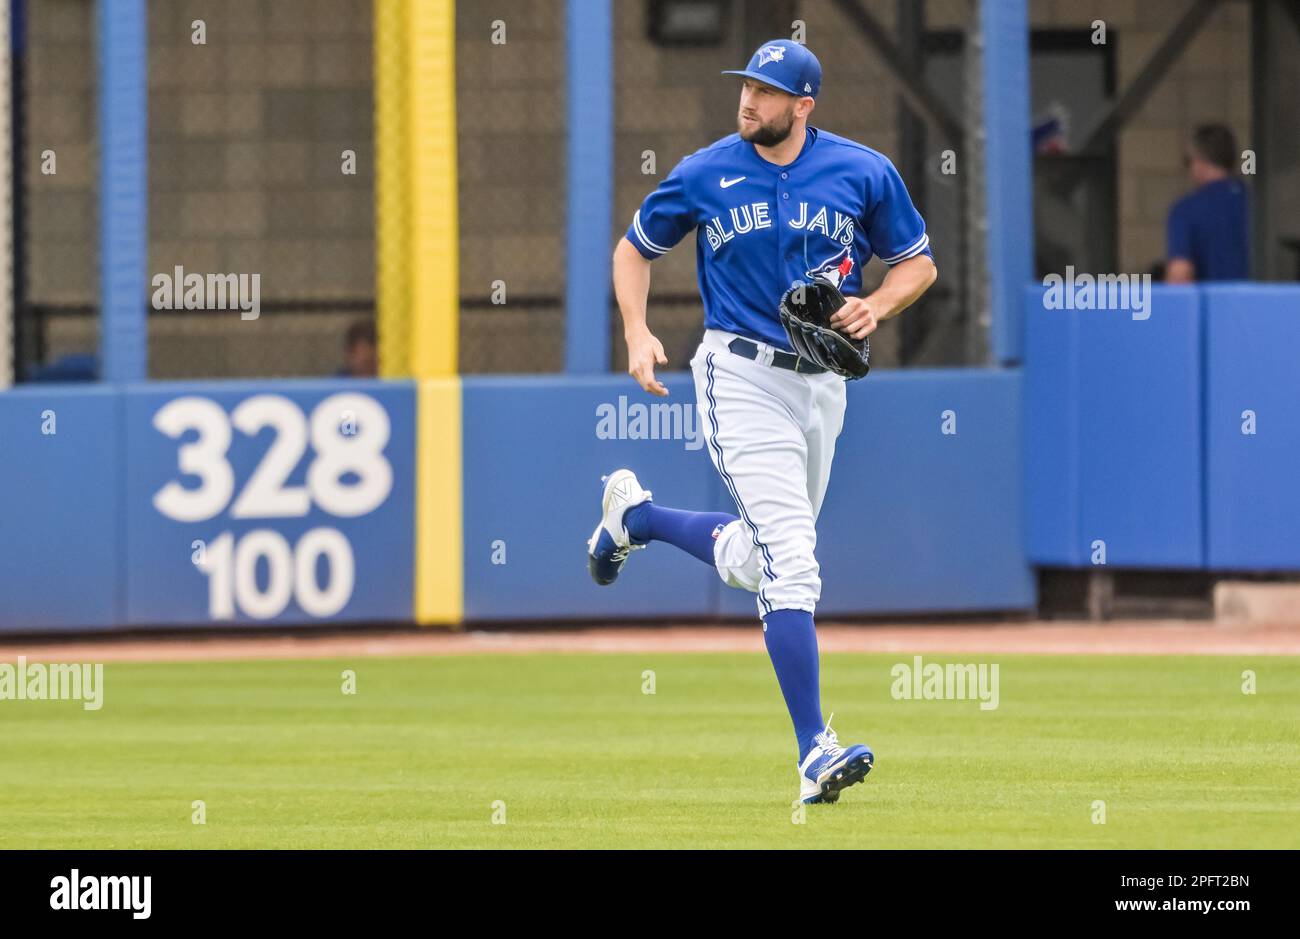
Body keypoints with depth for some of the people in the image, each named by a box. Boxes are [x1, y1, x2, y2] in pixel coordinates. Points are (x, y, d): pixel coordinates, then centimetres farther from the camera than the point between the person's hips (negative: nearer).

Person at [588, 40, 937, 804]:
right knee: (792, 559, -16)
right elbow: (634, 250, 11)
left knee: (756, 563, 16)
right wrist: (638, 334, -5)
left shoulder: (864, 173, -1)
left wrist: (877, 306, -11)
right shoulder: (705, 175, -3)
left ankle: (635, 514, 42)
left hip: (821, 384, 4)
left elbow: (920, 262, 10)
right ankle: (814, 753, -19)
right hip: (741, 375, -4)